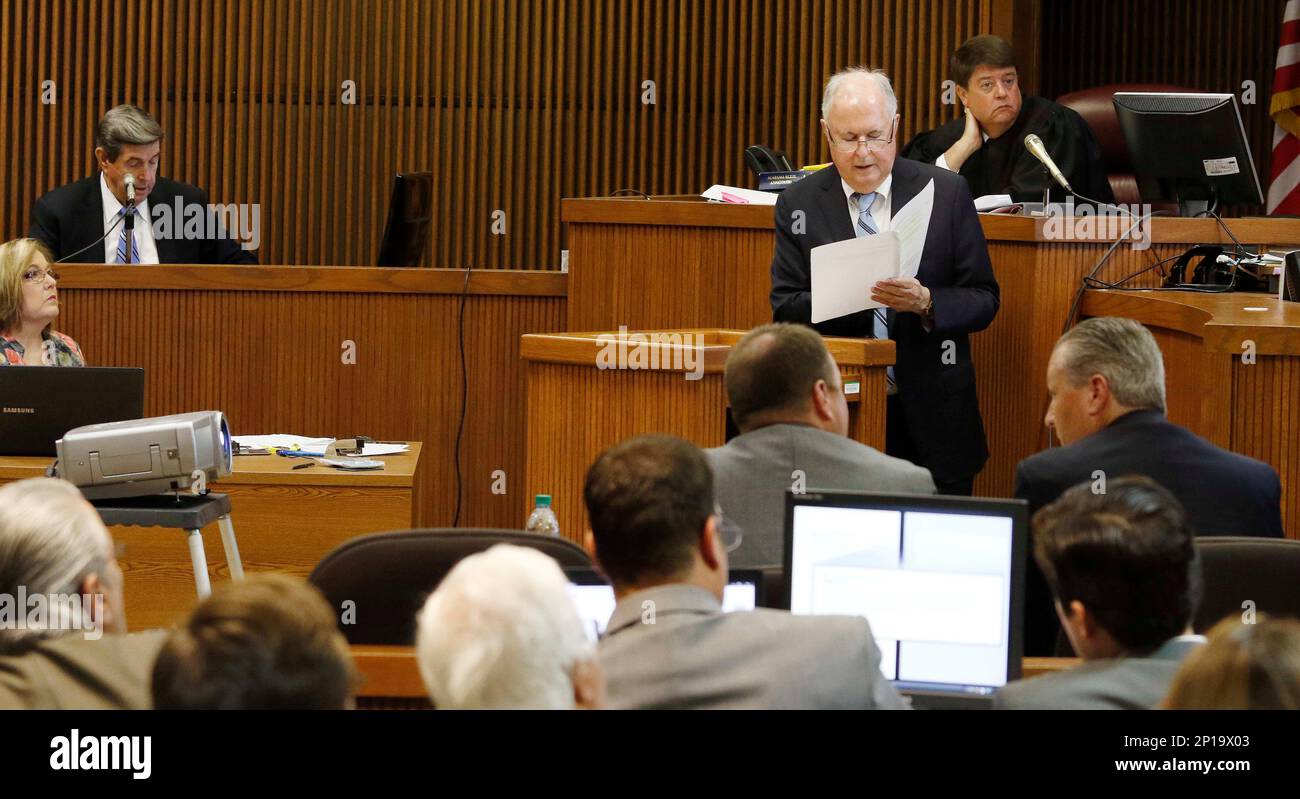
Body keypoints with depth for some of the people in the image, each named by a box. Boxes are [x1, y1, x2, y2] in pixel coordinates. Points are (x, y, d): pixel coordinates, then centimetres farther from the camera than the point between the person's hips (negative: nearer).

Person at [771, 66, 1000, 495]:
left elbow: (984, 300, 0)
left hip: (932, 417, 0)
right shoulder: (799, 203, 2)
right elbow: (786, 308, -2)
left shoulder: (946, 193, 0)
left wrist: (925, 302, -20)